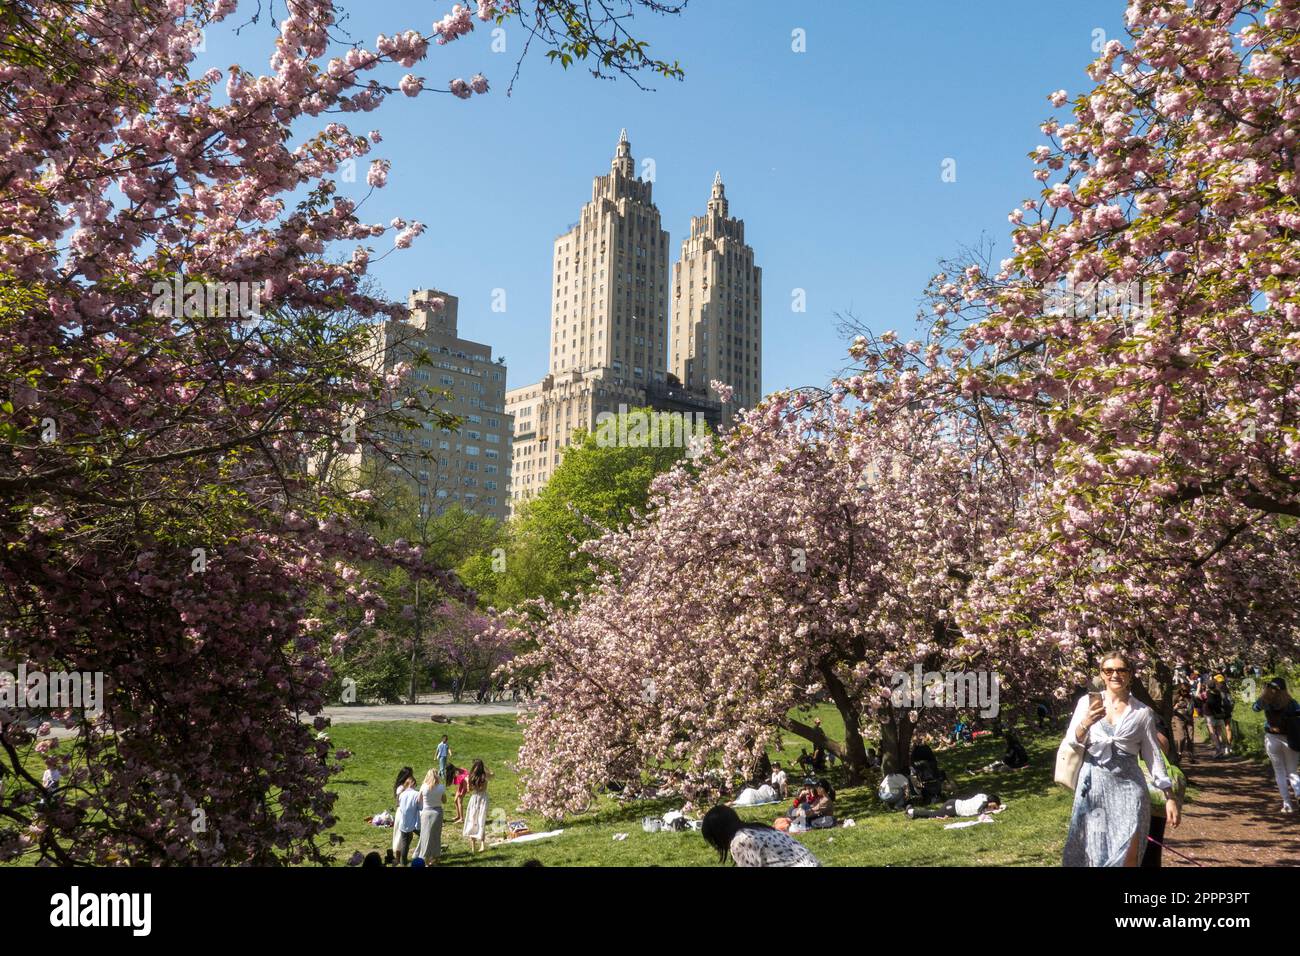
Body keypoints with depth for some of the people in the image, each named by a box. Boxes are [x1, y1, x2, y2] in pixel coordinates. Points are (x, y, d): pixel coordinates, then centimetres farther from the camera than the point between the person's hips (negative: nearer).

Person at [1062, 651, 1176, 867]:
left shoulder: (1143, 712, 4)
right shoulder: (1087, 702, 3)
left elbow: (1153, 755, 8)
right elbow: (1071, 744, -1)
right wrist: (1084, 724, -22)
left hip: (1128, 785, 0)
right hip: (1094, 784, 0)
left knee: (1128, 855, -9)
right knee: (1093, 853, 4)